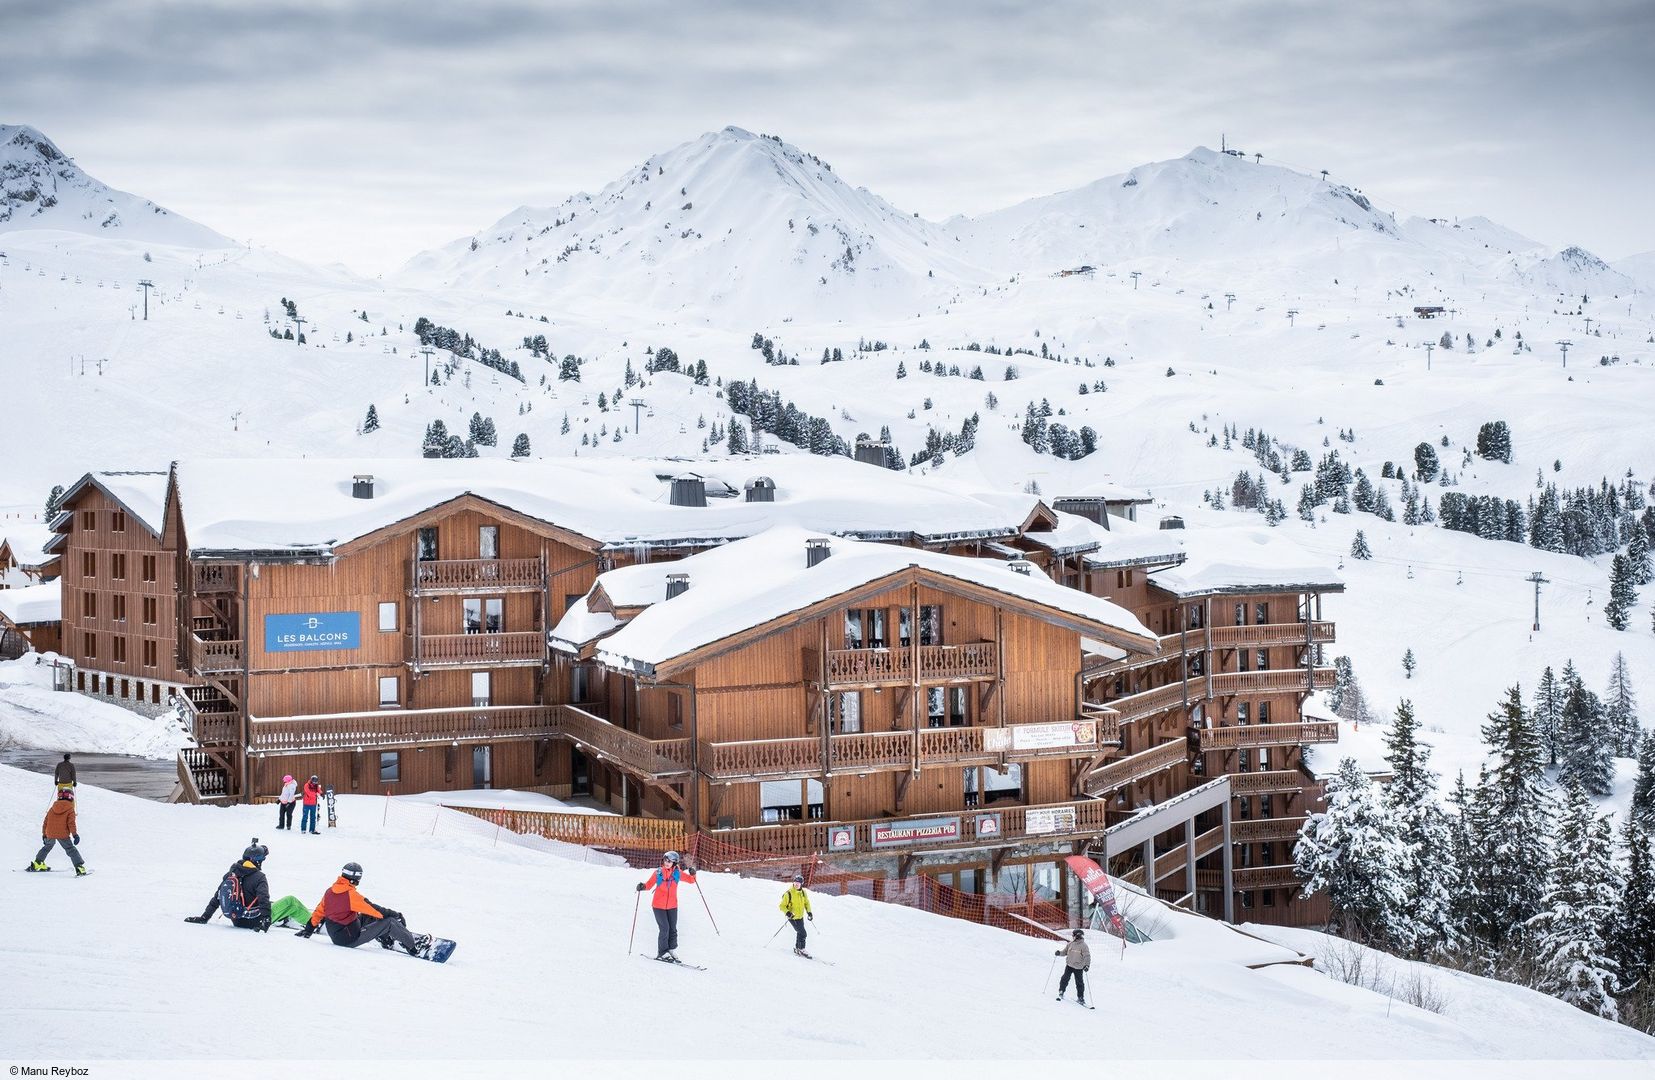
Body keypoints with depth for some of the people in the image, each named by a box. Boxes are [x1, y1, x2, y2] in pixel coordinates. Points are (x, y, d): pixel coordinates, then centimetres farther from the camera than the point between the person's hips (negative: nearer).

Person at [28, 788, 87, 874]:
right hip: (63, 835, -4)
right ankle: (79, 868, -10)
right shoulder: (70, 809, -3)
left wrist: (44, 834, 23)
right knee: (71, 850, 0)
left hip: (50, 834, 4)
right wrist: (75, 834, -7)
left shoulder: (52, 809, 11)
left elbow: (45, 822, 14)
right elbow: (71, 823, -12)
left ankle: (37, 863, 33)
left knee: (47, 847, 29)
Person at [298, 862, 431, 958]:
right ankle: (414, 947, 1)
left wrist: (308, 930, 24)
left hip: (336, 937, 9)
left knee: (367, 917, 25)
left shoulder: (330, 891, 2)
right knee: (389, 922, -9)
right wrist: (394, 914, -9)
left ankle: (387, 940, 24)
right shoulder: (350, 894, -21)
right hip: (350, 939, -9)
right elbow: (373, 908, -18)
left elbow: (319, 912, 12)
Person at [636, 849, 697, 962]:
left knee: (672, 929, 5)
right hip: (659, 905, -3)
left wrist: (692, 873, -13)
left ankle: (670, 951, 18)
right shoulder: (658, 873, -5)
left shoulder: (677, 873, 0)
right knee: (664, 928, -10)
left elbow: (691, 880, 7)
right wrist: (643, 886, -19)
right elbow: (649, 884, 1)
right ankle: (662, 953, 0)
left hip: (672, 906, 3)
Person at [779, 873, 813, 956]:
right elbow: (782, 906, -14)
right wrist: (787, 912, -30)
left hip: (800, 917, 6)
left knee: (800, 933, 16)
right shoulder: (789, 893, -18)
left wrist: (809, 912, 6)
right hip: (793, 917, -6)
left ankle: (797, 949, 33)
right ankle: (801, 950, 0)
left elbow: (806, 903, 17)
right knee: (802, 933, -13)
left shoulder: (803, 893, 0)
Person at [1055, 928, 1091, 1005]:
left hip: (1078, 967, -4)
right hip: (1069, 965, 4)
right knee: (1065, 979, -7)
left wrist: (1087, 965, -24)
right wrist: (1059, 953, -4)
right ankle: (1061, 992, 6)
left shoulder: (1083, 946, -9)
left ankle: (1080, 997, 15)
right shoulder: (1070, 944, 6)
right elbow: (1065, 951, 16)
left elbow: (1087, 956, -12)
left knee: (1079, 982, 3)